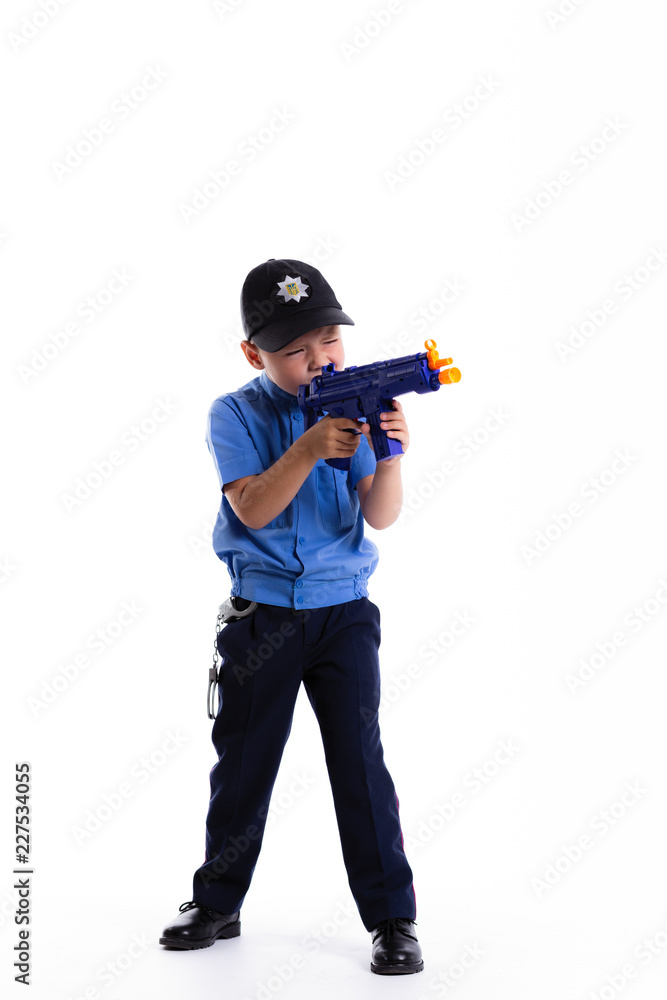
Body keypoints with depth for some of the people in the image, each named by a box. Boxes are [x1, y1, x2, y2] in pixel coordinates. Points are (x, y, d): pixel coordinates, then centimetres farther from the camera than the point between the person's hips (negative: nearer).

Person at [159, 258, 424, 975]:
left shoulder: (356, 404, -1)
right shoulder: (236, 415, -3)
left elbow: (380, 516, -9)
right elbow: (252, 509, -17)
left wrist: (389, 457, -28)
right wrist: (308, 449, -29)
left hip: (344, 611, 0)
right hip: (262, 613, 0)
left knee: (360, 759, -3)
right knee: (242, 761, 10)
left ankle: (393, 918, 8)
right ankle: (217, 904, 28)